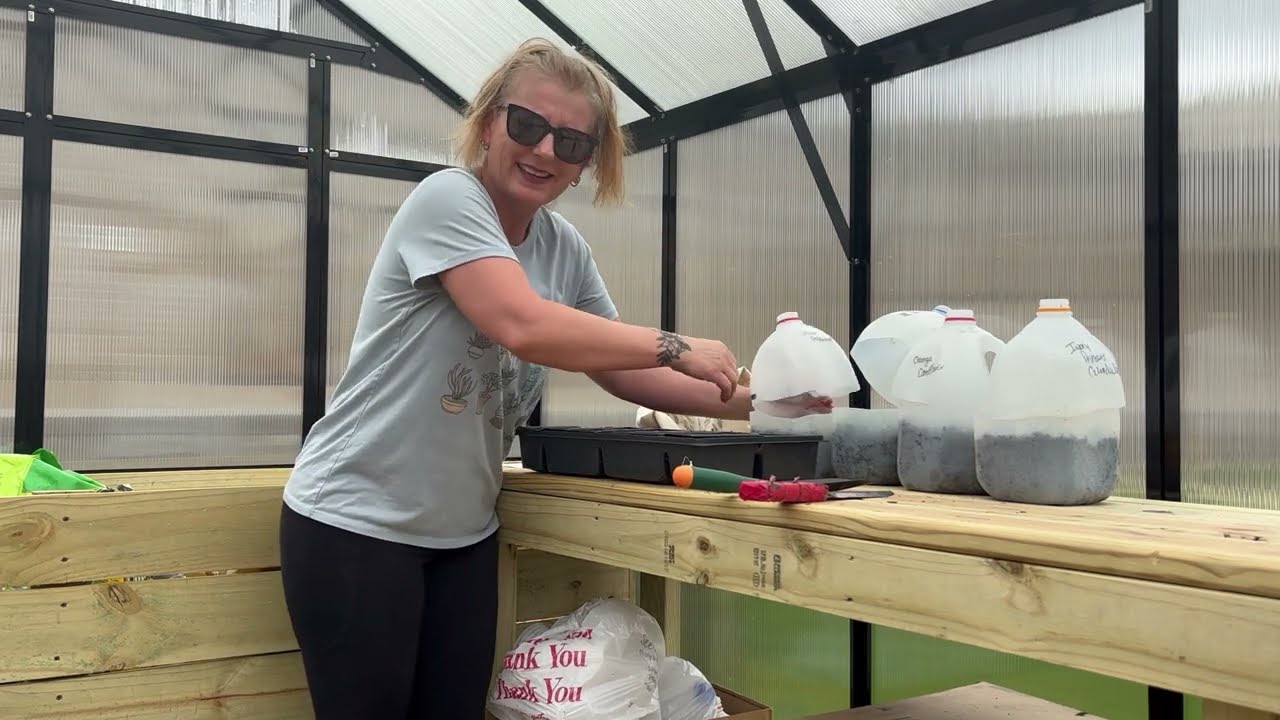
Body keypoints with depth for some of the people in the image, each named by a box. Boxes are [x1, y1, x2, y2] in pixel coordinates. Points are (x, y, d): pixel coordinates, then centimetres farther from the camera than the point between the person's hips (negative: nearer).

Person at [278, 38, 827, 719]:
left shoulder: (566, 248, 4)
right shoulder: (447, 198, -16)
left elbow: (624, 374, 9)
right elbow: (524, 326, -30)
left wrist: (742, 402, -4)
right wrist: (677, 347, -20)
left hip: (462, 533, 6)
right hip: (356, 523, -6)